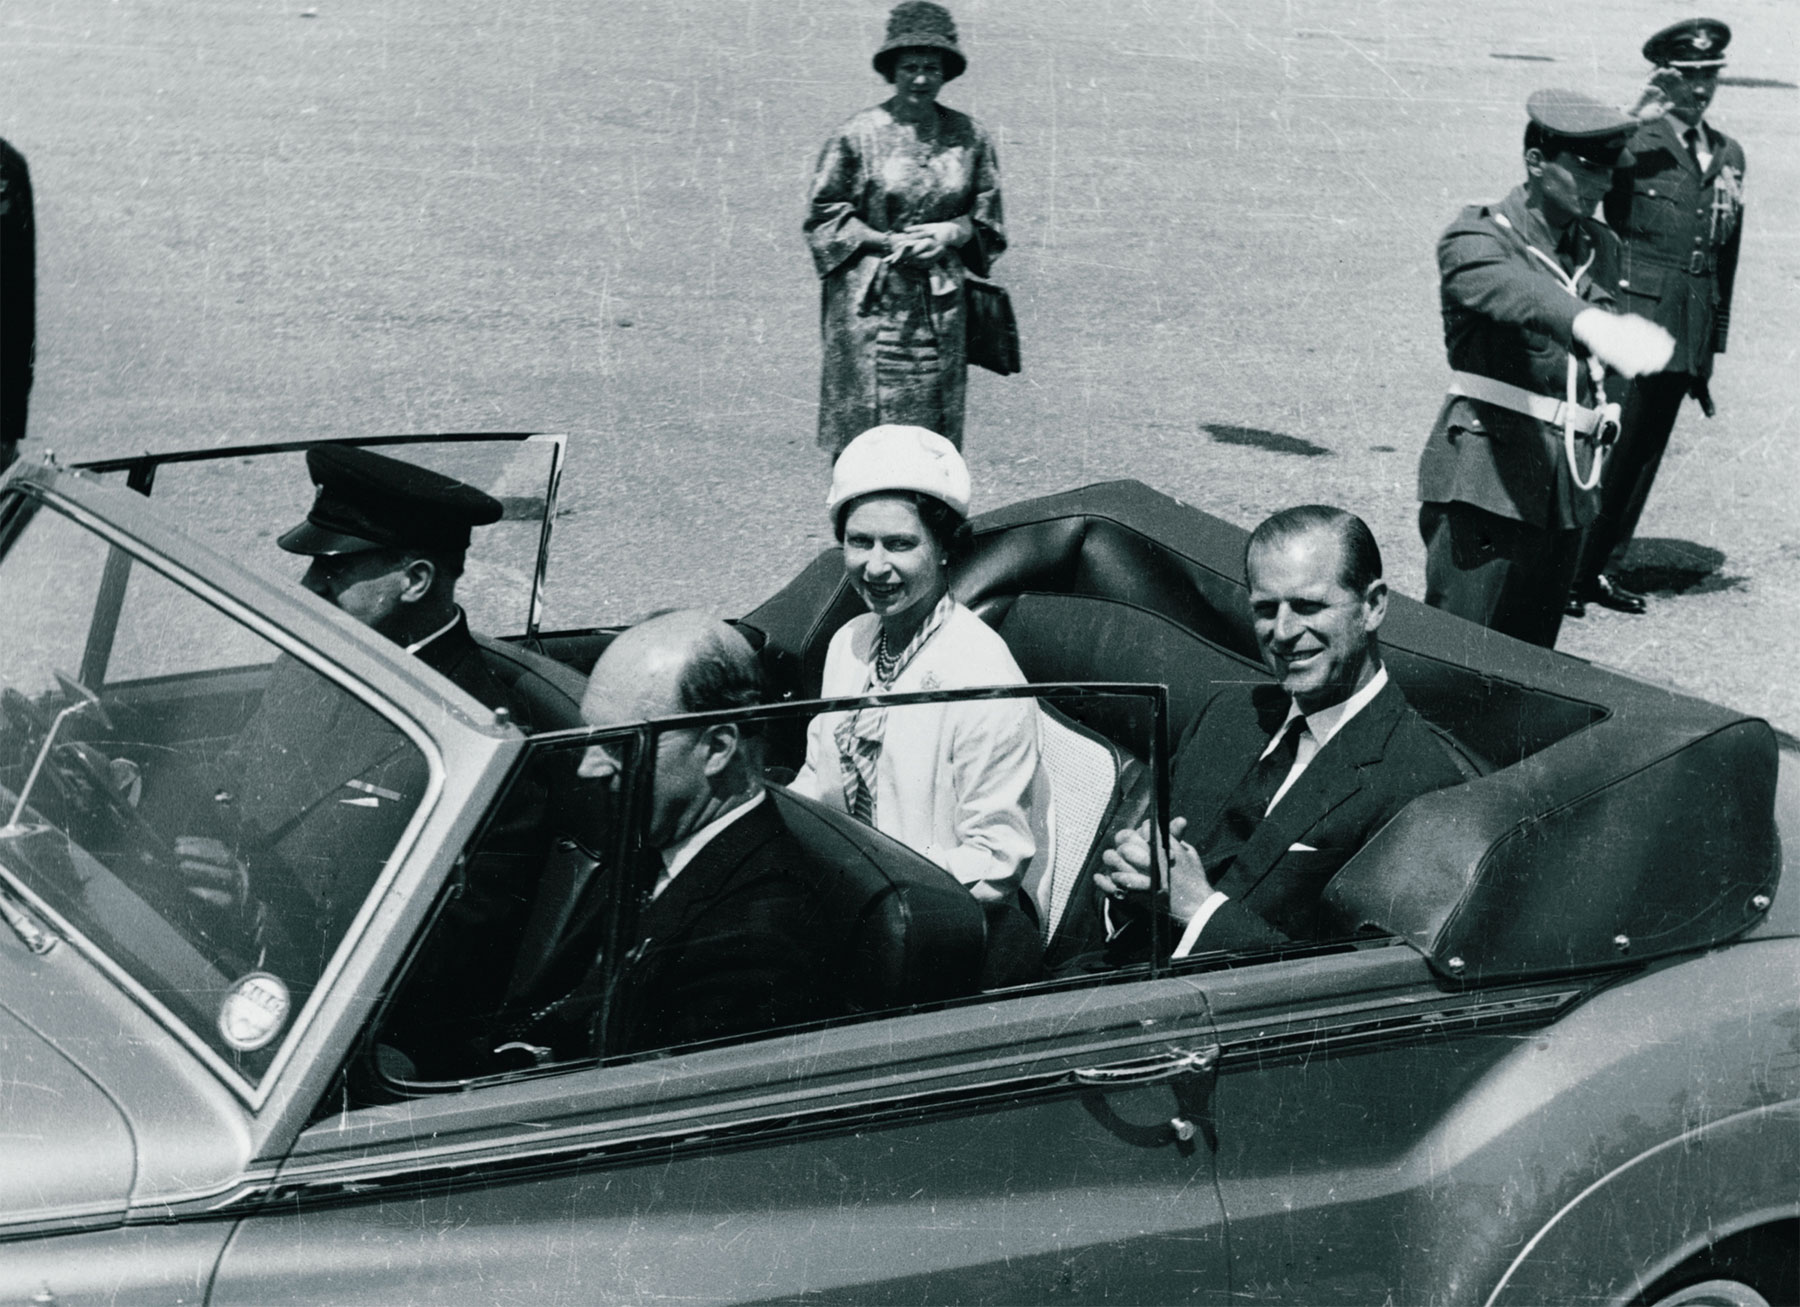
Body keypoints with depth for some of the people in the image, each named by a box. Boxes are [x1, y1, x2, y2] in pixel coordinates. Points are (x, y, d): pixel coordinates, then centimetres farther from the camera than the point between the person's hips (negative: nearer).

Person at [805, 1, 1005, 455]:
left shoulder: (969, 136, 6)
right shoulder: (856, 136, -4)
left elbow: (987, 215, 14)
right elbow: (823, 214, -1)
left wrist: (951, 233, -8)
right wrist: (888, 243, -13)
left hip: (942, 305, 3)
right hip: (870, 303, -3)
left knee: (936, 431, 4)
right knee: (865, 421, -4)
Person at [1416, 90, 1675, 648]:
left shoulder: (1600, 249, 17)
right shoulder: (1476, 236, -6)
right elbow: (1512, 290, -31)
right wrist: (1590, 323, -50)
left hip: (1566, 487, 7)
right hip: (1484, 478, -6)